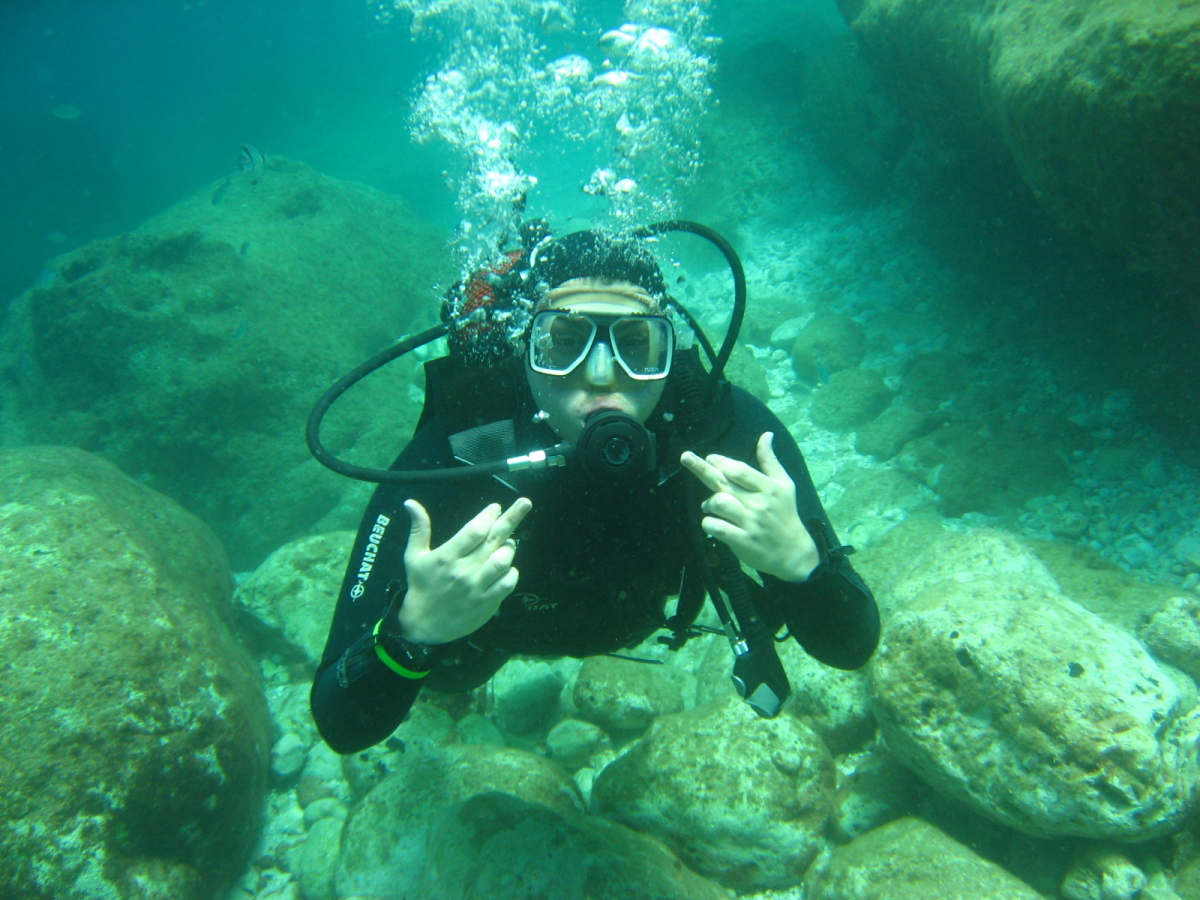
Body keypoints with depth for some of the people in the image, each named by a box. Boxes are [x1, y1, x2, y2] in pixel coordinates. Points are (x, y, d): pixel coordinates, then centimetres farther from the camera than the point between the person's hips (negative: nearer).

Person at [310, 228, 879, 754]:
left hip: (647, 610, 1)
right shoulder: (445, 467, -42)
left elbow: (852, 648, -32)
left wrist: (800, 559, -53)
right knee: (449, 673, 29)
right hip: (496, 621, 0)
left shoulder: (730, 429, -38)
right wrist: (414, 630, -58)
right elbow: (342, 726, -36)